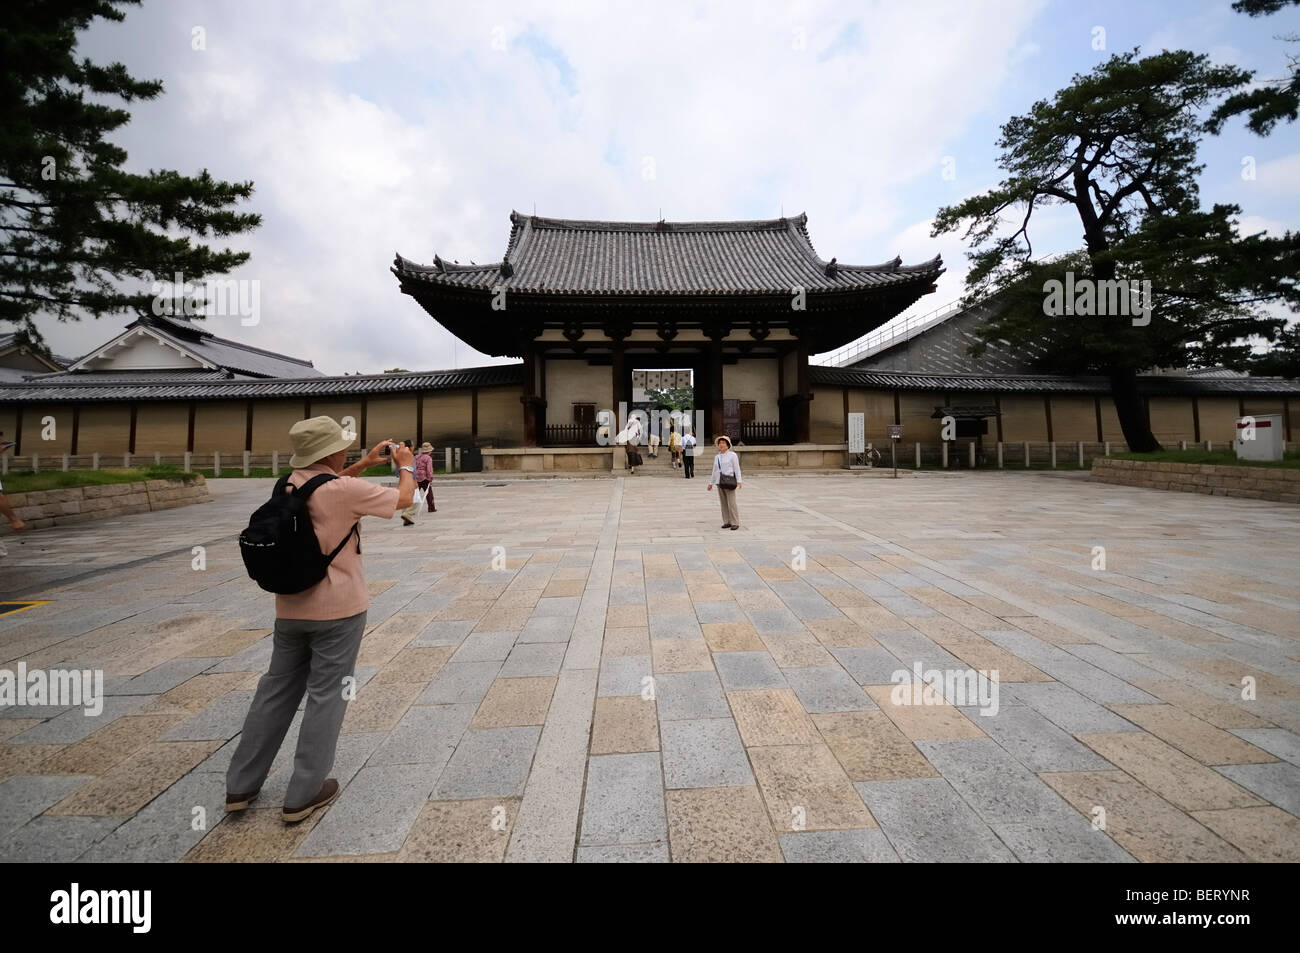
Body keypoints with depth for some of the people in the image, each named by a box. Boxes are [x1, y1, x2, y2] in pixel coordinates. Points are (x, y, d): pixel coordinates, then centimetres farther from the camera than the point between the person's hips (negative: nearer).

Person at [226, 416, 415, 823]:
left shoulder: (290, 483, 2)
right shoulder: (345, 490, -19)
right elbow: (404, 498, -7)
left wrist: (364, 463, 19)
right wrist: (406, 465, 11)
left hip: (290, 606, 7)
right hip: (337, 608, -7)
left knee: (277, 688, 19)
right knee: (326, 695, 6)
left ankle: (241, 785, 31)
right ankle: (303, 794, 17)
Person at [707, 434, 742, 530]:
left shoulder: (732, 455, -1)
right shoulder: (717, 457, 14)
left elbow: (737, 469, -5)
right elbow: (715, 471, 19)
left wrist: (739, 481, -14)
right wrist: (711, 483, 17)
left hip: (729, 481, -5)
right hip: (720, 482, 6)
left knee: (731, 503, -8)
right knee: (723, 503, 6)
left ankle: (735, 523, -3)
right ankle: (727, 522, 12)